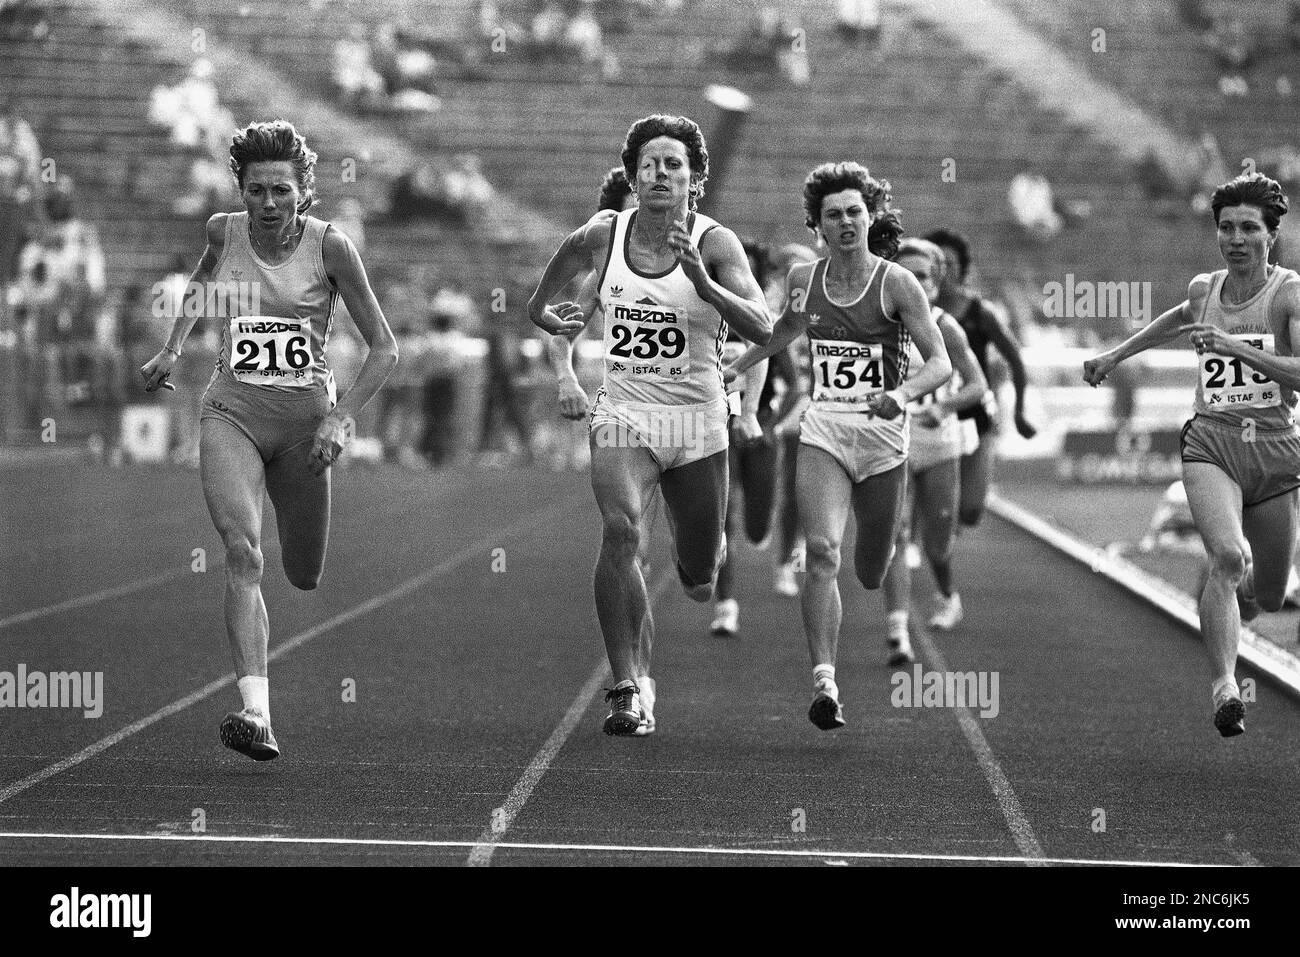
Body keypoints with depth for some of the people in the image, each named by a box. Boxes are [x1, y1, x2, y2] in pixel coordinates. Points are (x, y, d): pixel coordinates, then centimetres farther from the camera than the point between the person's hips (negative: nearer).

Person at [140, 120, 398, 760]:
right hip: (232, 412, 1)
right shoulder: (223, 232, -2)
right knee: (242, 551, -22)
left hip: (304, 418, 0)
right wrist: (172, 349, 16)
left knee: (304, 577, 12)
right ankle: (256, 713, -30)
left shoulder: (328, 246, -10)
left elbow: (383, 348, -6)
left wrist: (341, 417, -16)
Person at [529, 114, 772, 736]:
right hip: (623, 414, 1)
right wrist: (541, 308, 28)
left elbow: (762, 330, -22)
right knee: (620, 529, -27)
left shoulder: (714, 243, -10)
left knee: (699, 586, 9)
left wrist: (703, 283, -33)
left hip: (697, 422, -1)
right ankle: (630, 686, -23)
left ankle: (699, 551, 50)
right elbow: (567, 255, 24)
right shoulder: (602, 237, -1)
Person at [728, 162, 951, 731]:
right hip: (822, 433, 1)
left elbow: (941, 362, -13)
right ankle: (825, 684, -25)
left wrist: (903, 393, -30)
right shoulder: (803, 279, 4)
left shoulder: (896, 283, -8)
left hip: (883, 436, -1)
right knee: (822, 552, -22)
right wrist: (736, 366, 28)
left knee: (873, 576, 11)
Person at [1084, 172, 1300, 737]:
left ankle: (1230, 601, 49)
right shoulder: (1203, 289, 6)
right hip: (1211, 445, 1)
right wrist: (1117, 354, 37)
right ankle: (1223, 688, -28)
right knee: (1228, 556, -28)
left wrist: (1236, 347, -28)